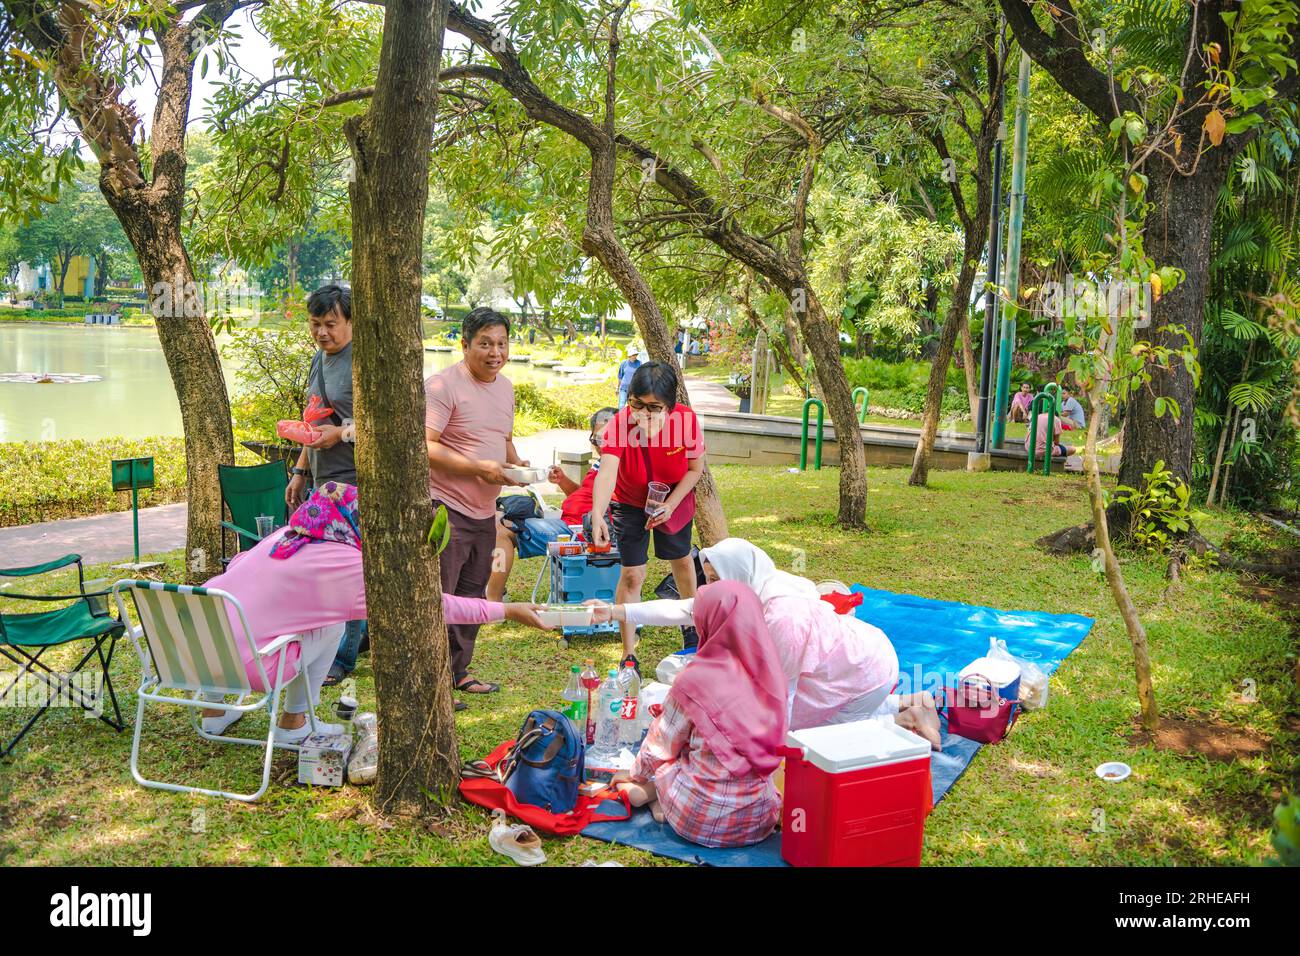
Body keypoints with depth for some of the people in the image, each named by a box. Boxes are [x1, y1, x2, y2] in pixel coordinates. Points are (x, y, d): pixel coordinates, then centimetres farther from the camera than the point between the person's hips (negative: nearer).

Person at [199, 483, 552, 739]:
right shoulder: (353, 568, -9)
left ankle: (215, 708, 36)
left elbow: (238, 566, 24)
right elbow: (435, 605, -6)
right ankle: (293, 723, 17)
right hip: (241, 661, -6)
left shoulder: (284, 535, 8)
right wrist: (508, 610, 1)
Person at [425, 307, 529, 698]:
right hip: (446, 508, -8)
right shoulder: (443, 385, -14)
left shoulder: (505, 386, 12)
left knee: (471, 597, 17)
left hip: (484, 512, 9)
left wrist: (515, 463, 3)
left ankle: (458, 673, 31)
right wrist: (478, 467, -26)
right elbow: (424, 447, -20)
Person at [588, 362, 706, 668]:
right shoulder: (619, 424, -35)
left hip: (675, 501, 2)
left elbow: (696, 468, -14)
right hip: (630, 505, -2)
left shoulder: (686, 420, -29)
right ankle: (628, 655, 7)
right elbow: (607, 472, -48)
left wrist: (670, 505, -22)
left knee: (681, 560, 22)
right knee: (632, 574, -5)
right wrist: (597, 515, -63)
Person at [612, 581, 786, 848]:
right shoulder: (769, 675, -5)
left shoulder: (693, 681, -18)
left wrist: (635, 774, 20)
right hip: (760, 820, 4)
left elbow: (660, 747, -2)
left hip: (702, 822, -3)